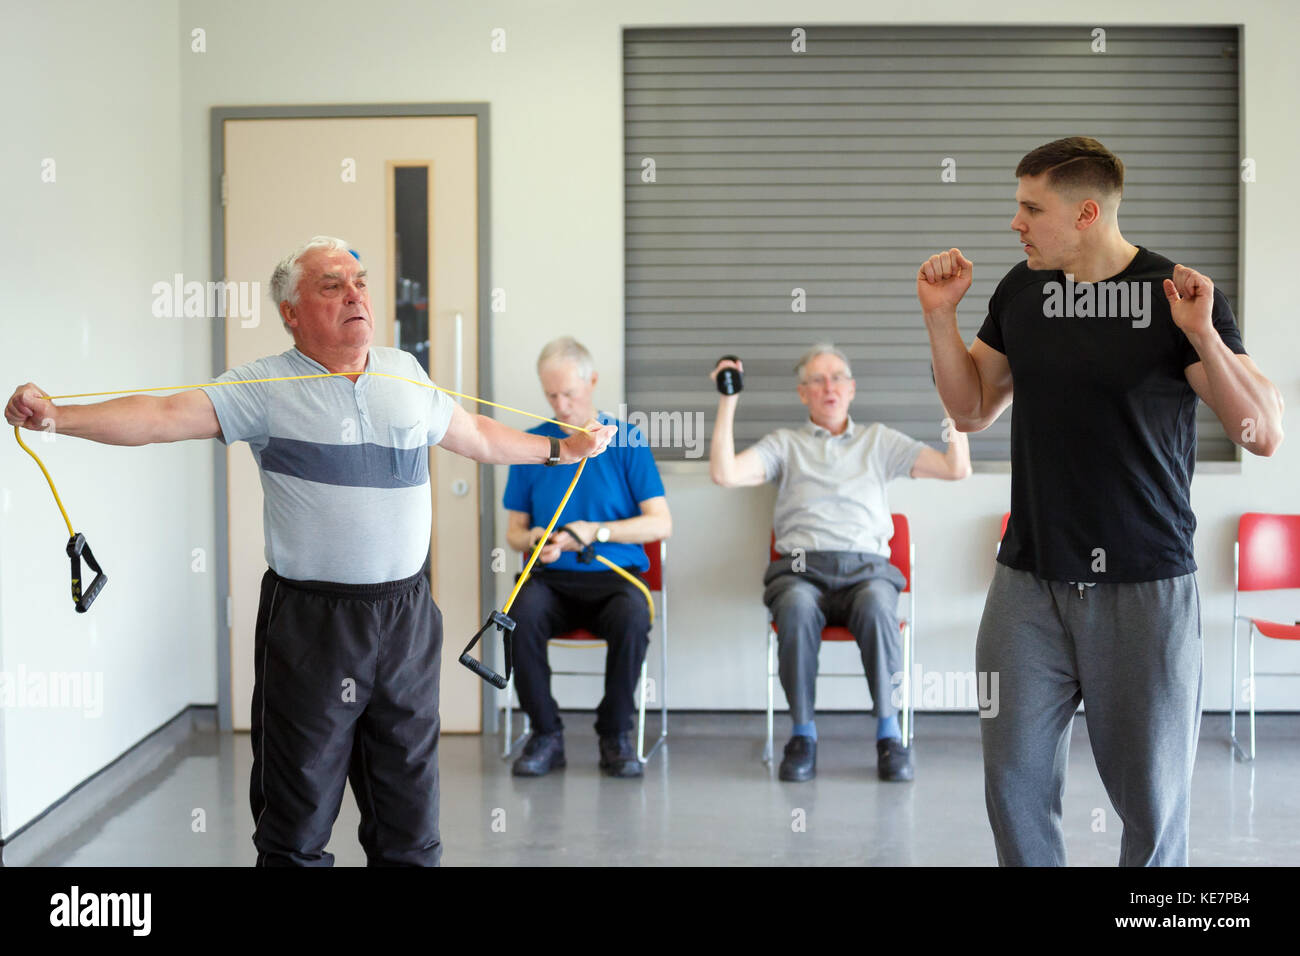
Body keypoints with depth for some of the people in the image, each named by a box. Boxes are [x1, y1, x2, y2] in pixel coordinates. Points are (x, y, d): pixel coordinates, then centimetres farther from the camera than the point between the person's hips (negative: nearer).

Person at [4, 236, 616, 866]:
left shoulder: (404, 372, 11)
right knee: (297, 830, 5)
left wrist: (562, 448, 33)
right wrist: (56, 416, -27)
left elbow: (478, 437, 25)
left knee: (410, 829, 11)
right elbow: (161, 417, -14)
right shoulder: (268, 387, -3)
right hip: (311, 625, -4)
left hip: (407, 619, 4)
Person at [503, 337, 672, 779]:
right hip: (552, 578, 2)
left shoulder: (626, 440, 3)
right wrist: (533, 539, -9)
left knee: (632, 615, -35)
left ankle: (615, 734, -14)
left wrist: (596, 531, -13)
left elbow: (660, 524, -1)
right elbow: (514, 529, 15)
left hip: (614, 576, -2)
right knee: (521, 613, -32)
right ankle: (545, 733, -14)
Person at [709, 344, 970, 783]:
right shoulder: (784, 443, 20)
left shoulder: (878, 440, 22)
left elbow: (956, 469, 14)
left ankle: (889, 733, -30)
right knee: (797, 606, -37)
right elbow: (725, 474, 3)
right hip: (800, 569, 0)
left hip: (866, 569, 0)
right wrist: (728, 402, 3)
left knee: (877, 603, -37)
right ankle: (803, 735, -27)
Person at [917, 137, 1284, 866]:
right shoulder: (1021, 291, 6)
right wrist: (940, 315, 4)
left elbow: (1264, 434, -11)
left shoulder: (1177, 295, -8)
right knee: (1016, 783, 6)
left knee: (1152, 801, 8)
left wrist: (1205, 335, -24)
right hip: (1030, 580, 4)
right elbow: (972, 409, 16)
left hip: (1146, 587, -3)